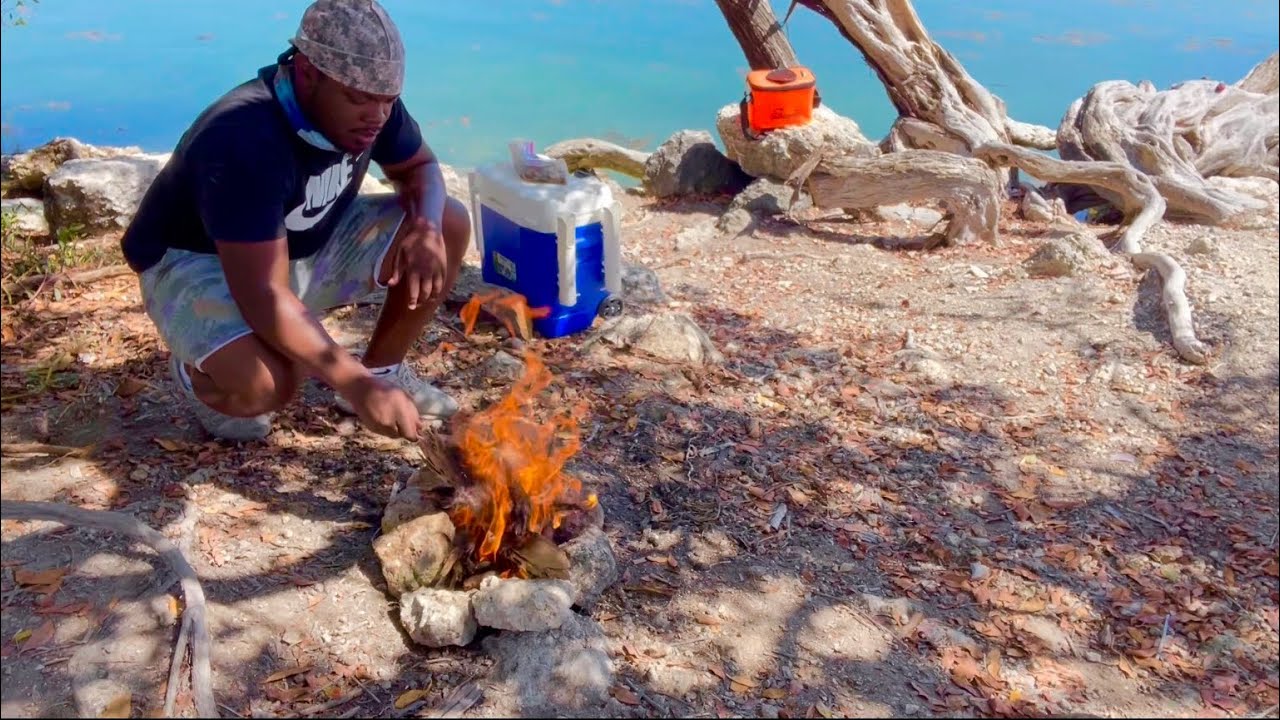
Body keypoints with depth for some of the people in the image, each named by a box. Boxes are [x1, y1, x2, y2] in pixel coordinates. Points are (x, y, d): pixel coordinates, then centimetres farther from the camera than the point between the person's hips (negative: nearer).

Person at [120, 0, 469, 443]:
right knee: (264, 385, -37)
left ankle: (382, 369, 5)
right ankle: (196, 374, 1)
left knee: (449, 224, -11)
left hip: (308, 243, 7)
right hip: (196, 263, -7)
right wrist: (356, 385, -48)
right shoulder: (243, 141, -36)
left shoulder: (368, 101, -16)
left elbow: (420, 167, 1)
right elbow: (263, 295, -41)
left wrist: (426, 228, -23)